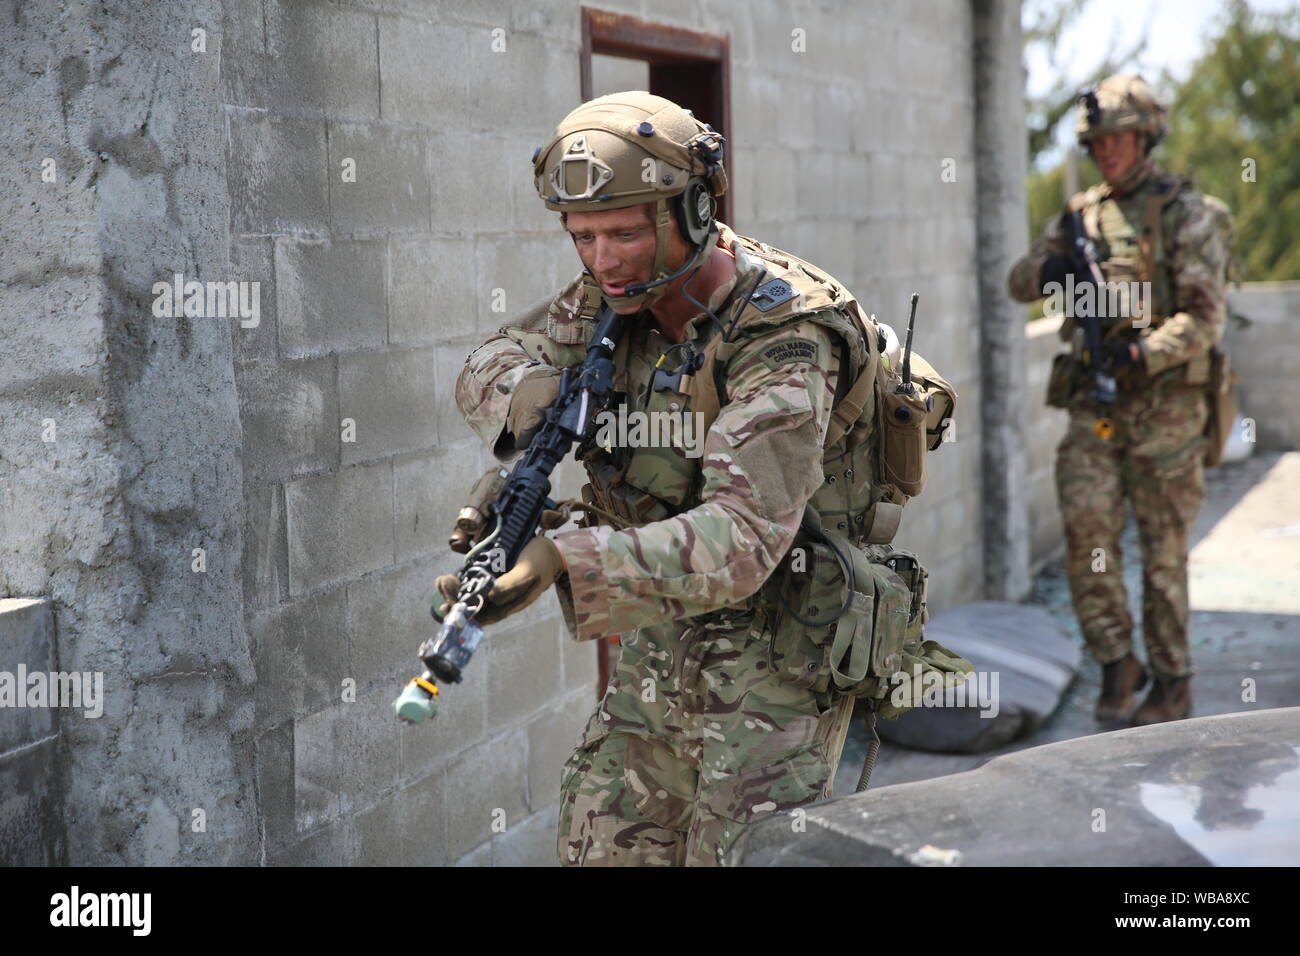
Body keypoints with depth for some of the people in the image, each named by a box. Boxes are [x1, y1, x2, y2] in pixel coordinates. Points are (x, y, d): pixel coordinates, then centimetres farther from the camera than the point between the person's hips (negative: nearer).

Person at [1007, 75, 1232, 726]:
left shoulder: (1188, 214, -4)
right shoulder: (1081, 214, 12)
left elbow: (1204, 317, -11)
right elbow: (1019, 282, 12)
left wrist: (1142, 355, -26)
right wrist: (1050, 271, -11)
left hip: (1165, 399, -4)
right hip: (1092, 402, 4)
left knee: (1164, 548, 3)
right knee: (1086, 527, -7)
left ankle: (1173, 682, 15)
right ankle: (1116, 662, 7)